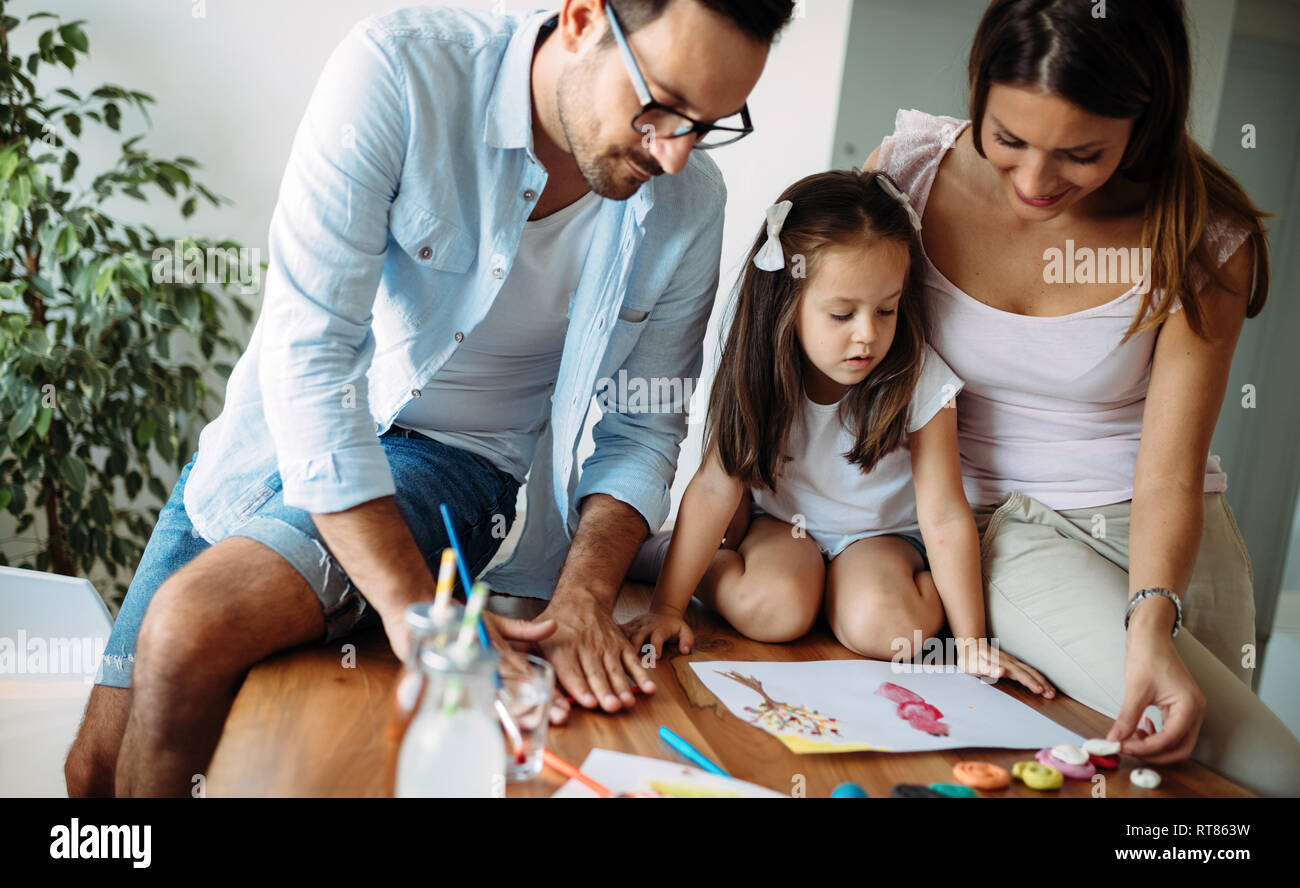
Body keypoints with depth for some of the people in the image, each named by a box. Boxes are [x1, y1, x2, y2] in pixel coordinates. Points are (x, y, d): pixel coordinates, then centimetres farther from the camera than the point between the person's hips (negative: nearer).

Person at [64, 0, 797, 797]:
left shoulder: (689, 205, -11)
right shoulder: (400, 68, -22)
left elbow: (644, 429, -2)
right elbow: (306, 349, -26)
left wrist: (583, 597, -21)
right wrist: (415, 609, -32)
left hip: (449, 456, 0)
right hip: (286, 430, 1)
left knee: (189, 628, -25)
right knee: (98, 762, 0)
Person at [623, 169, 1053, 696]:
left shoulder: (920, 383, -24)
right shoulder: (760, 375, -20)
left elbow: (945, 517, -21)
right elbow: (716, 487, -19)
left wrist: (970, 642, -22)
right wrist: (666, 607, -22)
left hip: (881, 532, -1)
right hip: (784, 522, 1)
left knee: (880, 627, -30)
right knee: (772, 612, -28)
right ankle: (715, 559, 2)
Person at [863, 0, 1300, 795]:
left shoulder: (1204, 243, -12)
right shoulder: (909, 170, -12)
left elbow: (1170, 475, -13)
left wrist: (1153, 618, -32)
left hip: (1163, 536, 2)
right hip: (1006, 526, -2)